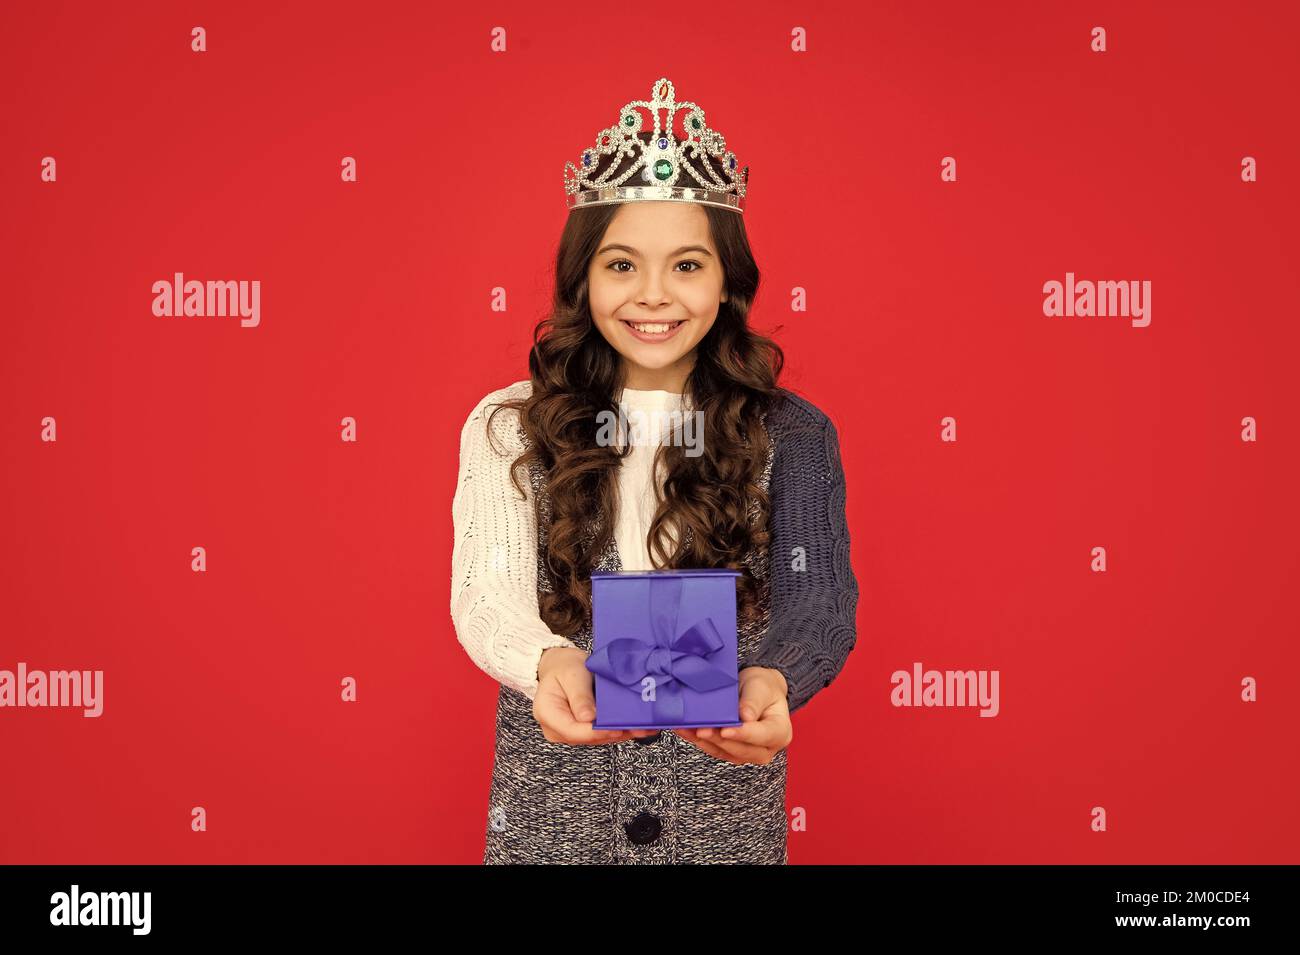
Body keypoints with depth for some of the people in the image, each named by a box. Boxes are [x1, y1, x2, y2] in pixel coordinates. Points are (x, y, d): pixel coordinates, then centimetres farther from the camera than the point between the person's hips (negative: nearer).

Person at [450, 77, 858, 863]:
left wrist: (771, 682, -38)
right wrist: (549, 665, -37)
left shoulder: (791, 437, -4)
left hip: (726, 816, 0)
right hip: (550, 808, 0)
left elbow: (819, 604, -16)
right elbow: (486, 592, -15)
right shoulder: (509, 426, -4)